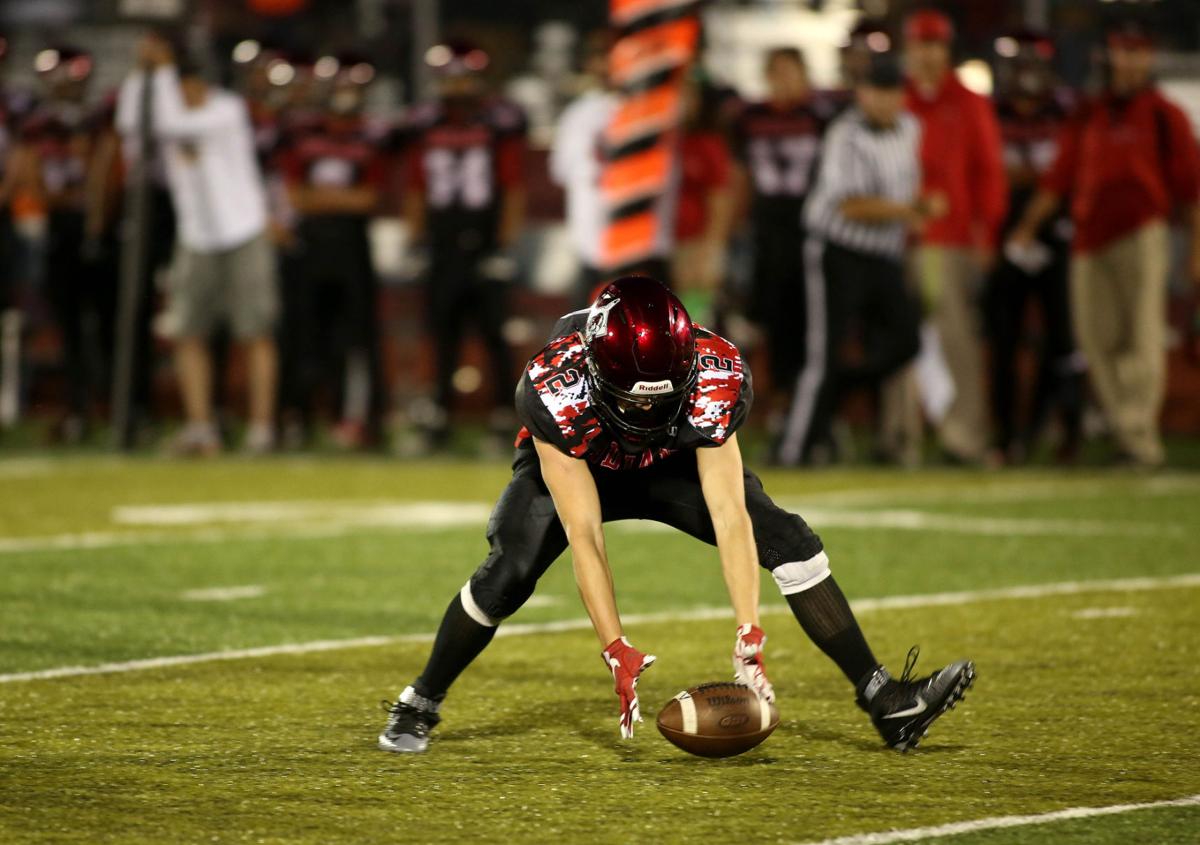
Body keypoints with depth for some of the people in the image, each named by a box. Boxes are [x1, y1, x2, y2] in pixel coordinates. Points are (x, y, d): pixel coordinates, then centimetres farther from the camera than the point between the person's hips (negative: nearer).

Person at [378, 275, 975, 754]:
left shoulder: (714, 378, -35)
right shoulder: (556, 390, -39)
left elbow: (730, 516, -35)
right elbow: (583, 534, -37)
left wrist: (748, 642, -42)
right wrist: (616, 651, -41)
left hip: (673, 466, 2)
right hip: (574, 468, -2)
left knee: (787, 540, -17)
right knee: (508, 573, -27)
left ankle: (884, 701, -11)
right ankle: (419, 706, -5)